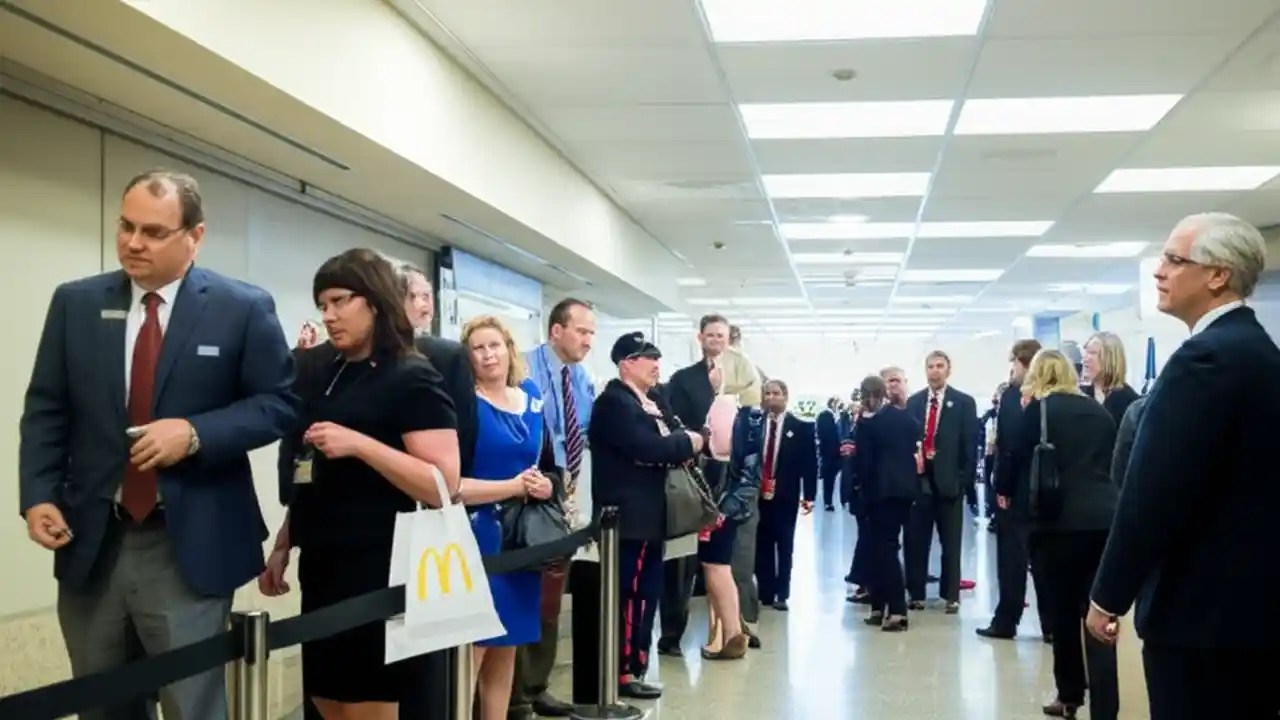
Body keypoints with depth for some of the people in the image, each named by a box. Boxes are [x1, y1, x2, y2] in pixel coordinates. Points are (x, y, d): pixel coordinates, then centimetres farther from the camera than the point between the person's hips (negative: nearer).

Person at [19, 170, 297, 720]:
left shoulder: (243, 307, -2)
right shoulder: (75, 303, 7)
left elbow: (279, 404, -3)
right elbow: (44, 411, 8)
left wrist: (196, 433, -17)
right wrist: (38, 496, -6)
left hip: (190, 549, -3)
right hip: (89, 543, 4)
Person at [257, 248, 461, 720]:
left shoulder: (412, 379, -9)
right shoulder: (326, 376, 13)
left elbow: (443, 485, -17)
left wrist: (359, 444, -23)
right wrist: (282, 545, 17)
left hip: (376, 568, -7)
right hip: (321, 565, 7)